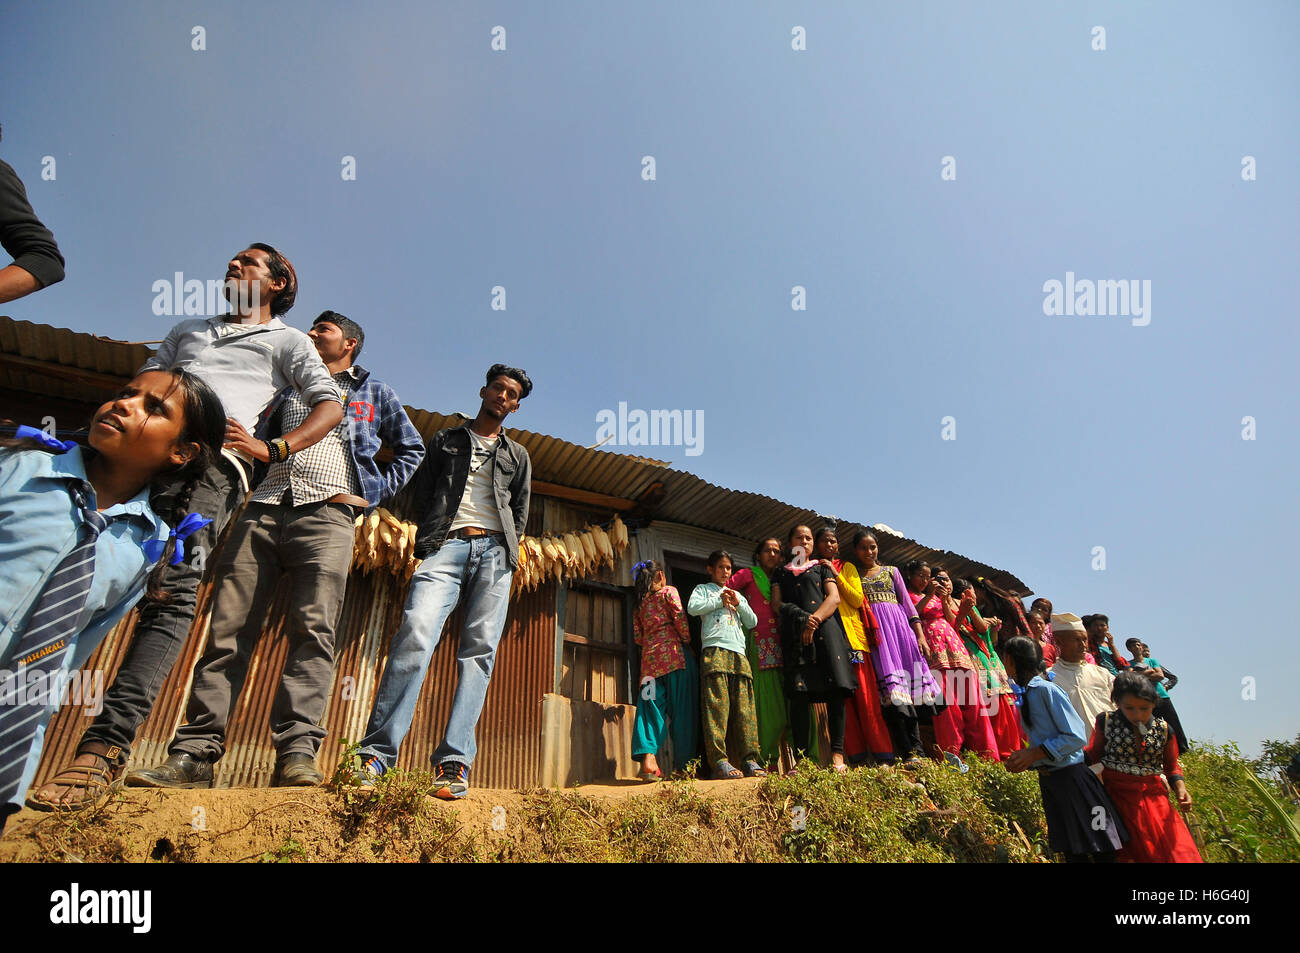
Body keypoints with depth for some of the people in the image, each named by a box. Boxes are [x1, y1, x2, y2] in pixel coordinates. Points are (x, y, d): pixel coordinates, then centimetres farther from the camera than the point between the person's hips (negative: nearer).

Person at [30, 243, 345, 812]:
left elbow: (330, 405, 8)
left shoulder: (287, 340, 22)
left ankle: (105, 747, -26)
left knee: (173, 591, -21)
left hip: (213, 459, -5)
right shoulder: (187, 330, 37)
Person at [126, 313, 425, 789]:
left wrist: (376, 492, 6)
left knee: (313, 628, -17)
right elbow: (256, 444, 26)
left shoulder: (373, 391, 20)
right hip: (263, 511, 4)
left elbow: (411, 448, 18)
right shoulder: (288, 387, 30)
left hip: (327, 515, -4)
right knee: (228, 629, -5)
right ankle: (194, 753, -4)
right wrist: (251, 445, 3)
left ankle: (297, 751, -21)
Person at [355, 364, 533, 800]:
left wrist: (507, 549, 6)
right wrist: (432, 537, 4)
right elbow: (421, 491, 17)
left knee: (479, 650, -11)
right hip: (446, 546, -1)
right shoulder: (446, 441, 24)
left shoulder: (518, 456, 26)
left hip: (495, 551, 2)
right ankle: (376, 754, -20)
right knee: (416, 633, -22)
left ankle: (454, 762, -14)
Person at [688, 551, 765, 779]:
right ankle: (719, 760, -17)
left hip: (738, 652, 5)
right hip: (714, 650, -4)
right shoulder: (703, 589, 18)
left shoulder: (737, 595, 31)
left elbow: (752, 622, 21)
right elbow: (692, 608, -2)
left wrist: (738, 603, 7)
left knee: (744, 707, -4)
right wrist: (719, 601, 1)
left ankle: (751, 759, -5)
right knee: (717, 704, -14)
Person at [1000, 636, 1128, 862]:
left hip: (1072, 778, -8)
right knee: (1073, 852, 16)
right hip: (1048, 782, 8)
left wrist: (1034, 753, -21)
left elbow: (1076, 737, -20)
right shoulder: (1024, 693, 9)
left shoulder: (1047, 690, -17)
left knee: (1102, 852, 2)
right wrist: (1024, 758, 1)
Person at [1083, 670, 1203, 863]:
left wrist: (1180, 789, -3)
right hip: (1119, 797, -2)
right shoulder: (1106, 722, -4)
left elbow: (1171, 766, 14)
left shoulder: (1163, 729, 3)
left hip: (1153, 796, 3)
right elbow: (1093, 755, 4)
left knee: (1179, 853, -1)